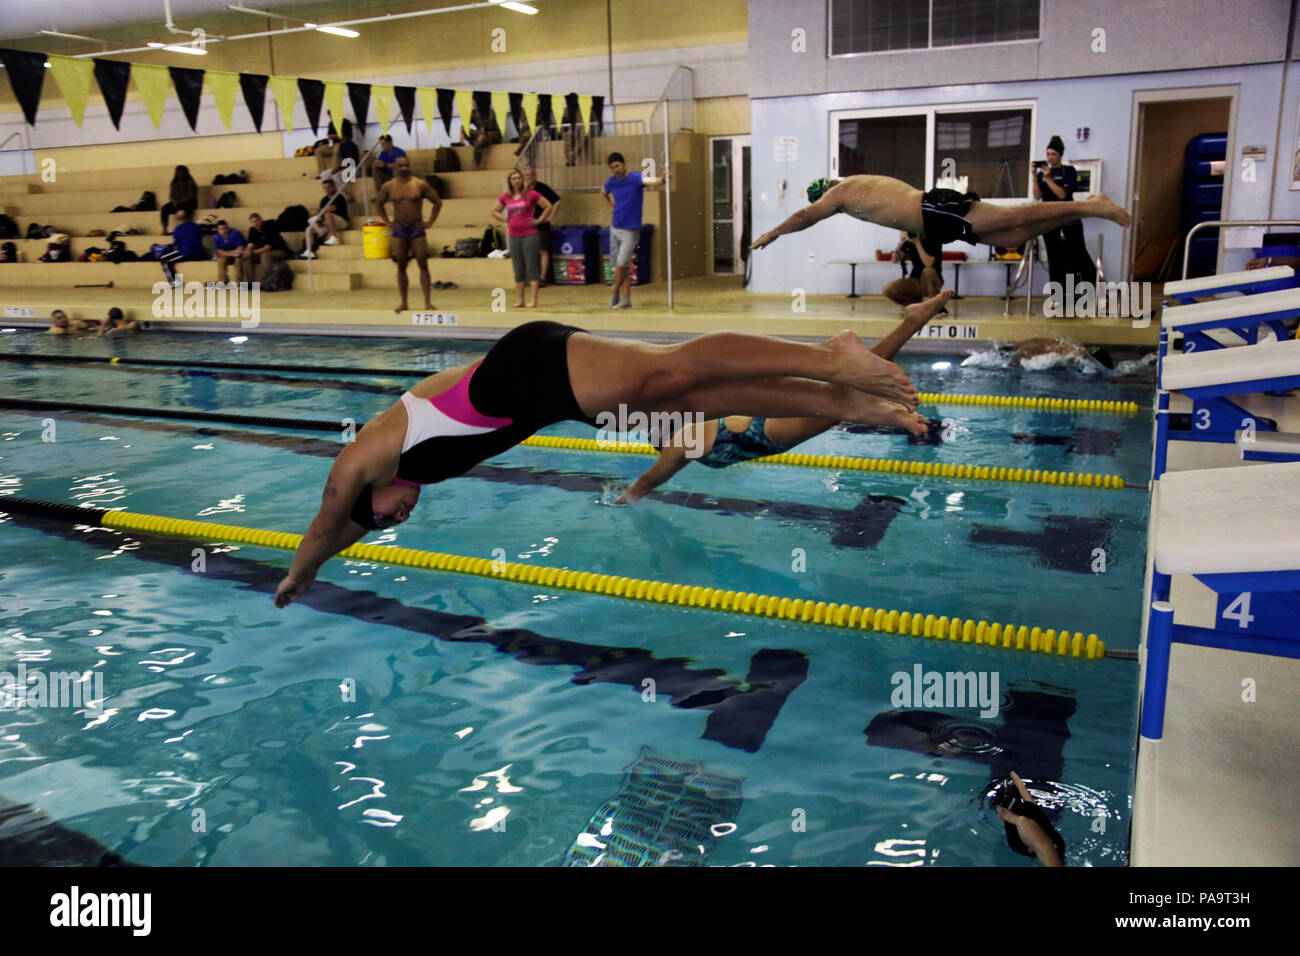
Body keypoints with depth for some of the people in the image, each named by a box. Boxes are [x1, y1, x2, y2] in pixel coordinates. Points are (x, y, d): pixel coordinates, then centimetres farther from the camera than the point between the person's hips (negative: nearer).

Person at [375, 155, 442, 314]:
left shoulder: (420, 184, -2)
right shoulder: (389, 186, 4)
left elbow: (437, 201, 5)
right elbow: (378, 203, 19)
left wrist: (430, 221, -1)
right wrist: (387, 222, 9)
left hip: (417, 229, -2)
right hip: (399, 230, 2)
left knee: (423, 265, -5)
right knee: (401, 266, 5)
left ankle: (427, 302, -5)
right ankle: (403, 302, 11)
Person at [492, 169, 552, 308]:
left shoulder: (531, 194, -2)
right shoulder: (505, 197, 8)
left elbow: (548, 206, 1)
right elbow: (494, 211, 21)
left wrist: (539, 220, -4)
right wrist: (505, 220, 8)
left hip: (530, 236, -4)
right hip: (513, 237, 5)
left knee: (532, 269, -4)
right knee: (518, 270, 9)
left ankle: (533, 300, -5)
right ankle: (520, 300, 14)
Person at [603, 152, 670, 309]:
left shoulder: (635, 178, -13)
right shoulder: (611, 182, 4)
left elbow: (650, 181, -35)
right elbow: (603, 194, 26)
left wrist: (662, 179, -56)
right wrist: (612, 208, 10)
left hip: (630, 230, -6)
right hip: (615, 228, 6)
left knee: (621, 264, -10)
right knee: (620, 265, 9)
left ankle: (615, 291, 14)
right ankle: (626, 299, 17)